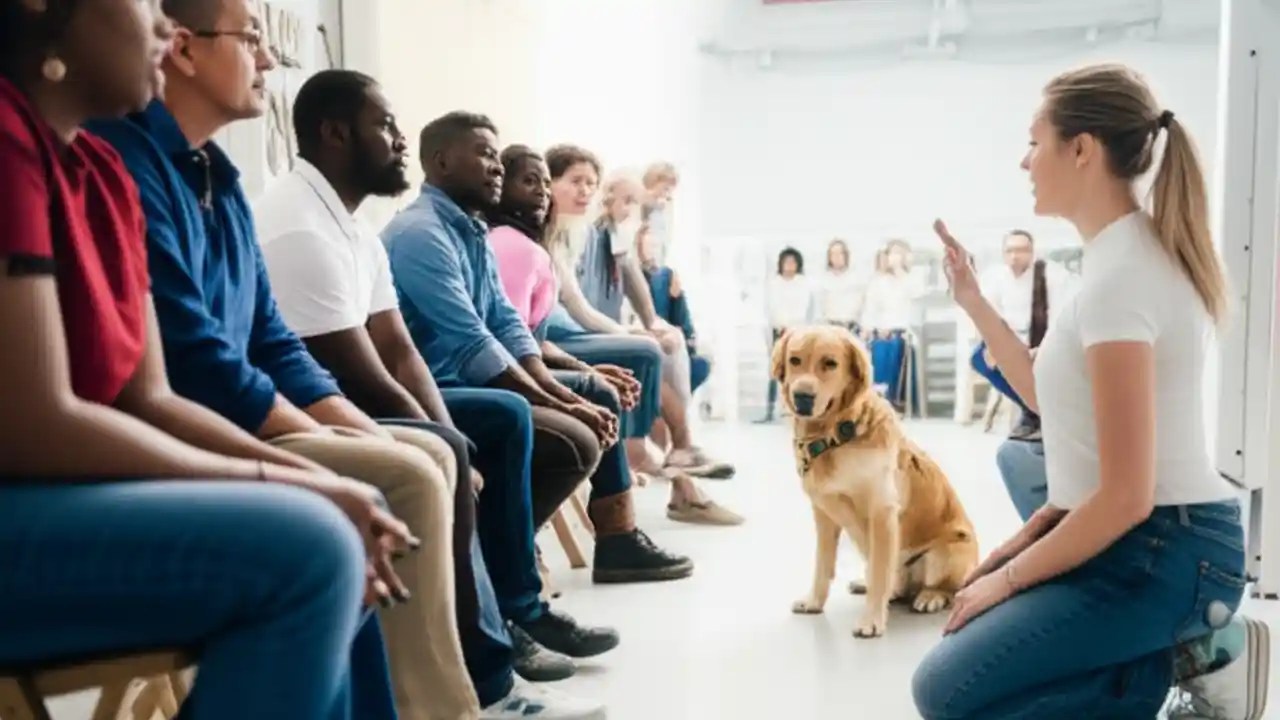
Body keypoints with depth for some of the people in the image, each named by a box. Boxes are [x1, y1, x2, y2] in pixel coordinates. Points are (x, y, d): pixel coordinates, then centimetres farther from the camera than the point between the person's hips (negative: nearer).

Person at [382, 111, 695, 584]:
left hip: (470, 379, 11)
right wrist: (556, 405, -21)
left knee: (598, 395, 15)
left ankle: (619, 543, 18)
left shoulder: (473, 230, 13)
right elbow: (473, 345, -25)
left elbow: (505, 322, 9)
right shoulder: (420, 233, -19)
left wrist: (558, 391, -5)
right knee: (577, 440, -24)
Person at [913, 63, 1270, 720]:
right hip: (1148, 539, 10)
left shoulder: (1118, 275, -23)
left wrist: (1007, 578, -14)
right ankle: (1189, 646, 12)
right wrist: (973, 302, 9)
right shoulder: (1132, 254, 7)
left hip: (1161, 551, -10)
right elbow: (1054, 400, 14)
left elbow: (1125, 496, -25)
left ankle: (1184, 662, -3)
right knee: (975, 622, 22)